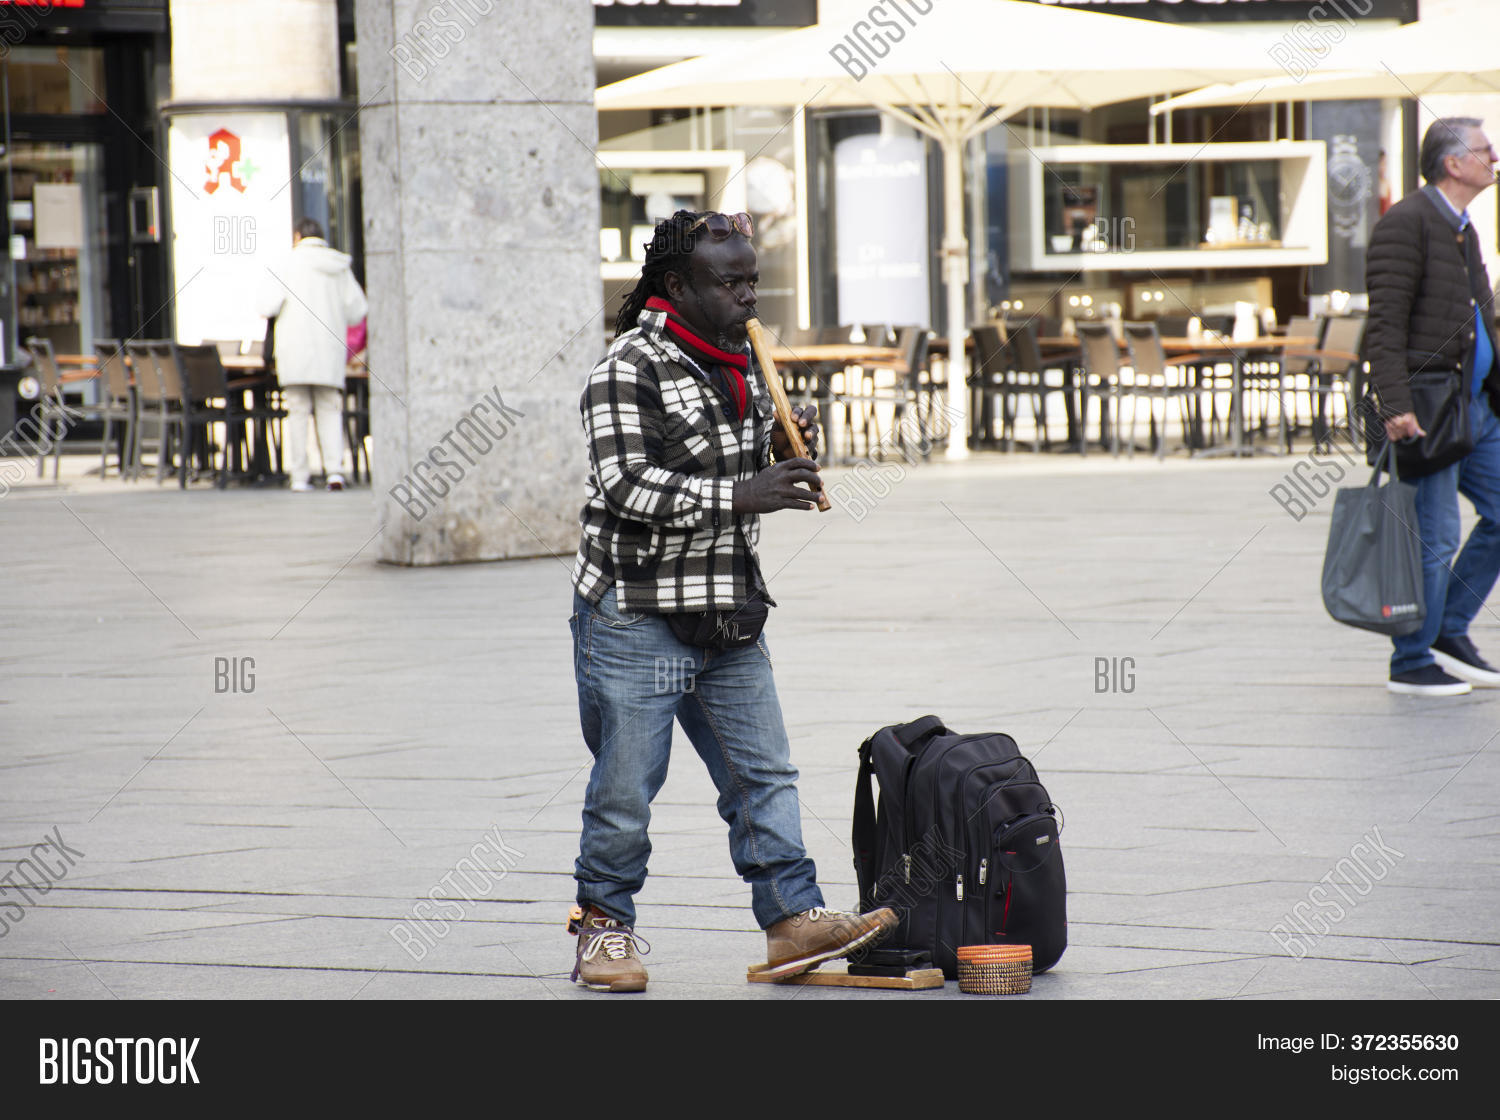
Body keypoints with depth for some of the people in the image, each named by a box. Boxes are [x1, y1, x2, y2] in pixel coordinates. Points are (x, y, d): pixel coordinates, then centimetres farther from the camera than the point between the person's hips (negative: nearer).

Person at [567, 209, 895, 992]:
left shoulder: (740, 361, 12)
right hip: (636, 613, -7)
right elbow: (625, 485, -24)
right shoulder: (630, 367, -14)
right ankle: (604, 924, 15)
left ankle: (793, 917, 7)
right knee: (626, 783, 2)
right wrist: (741, 495, -27)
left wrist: (788, 452, 1)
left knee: (763, 772, 5)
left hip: (728, 617, 7)